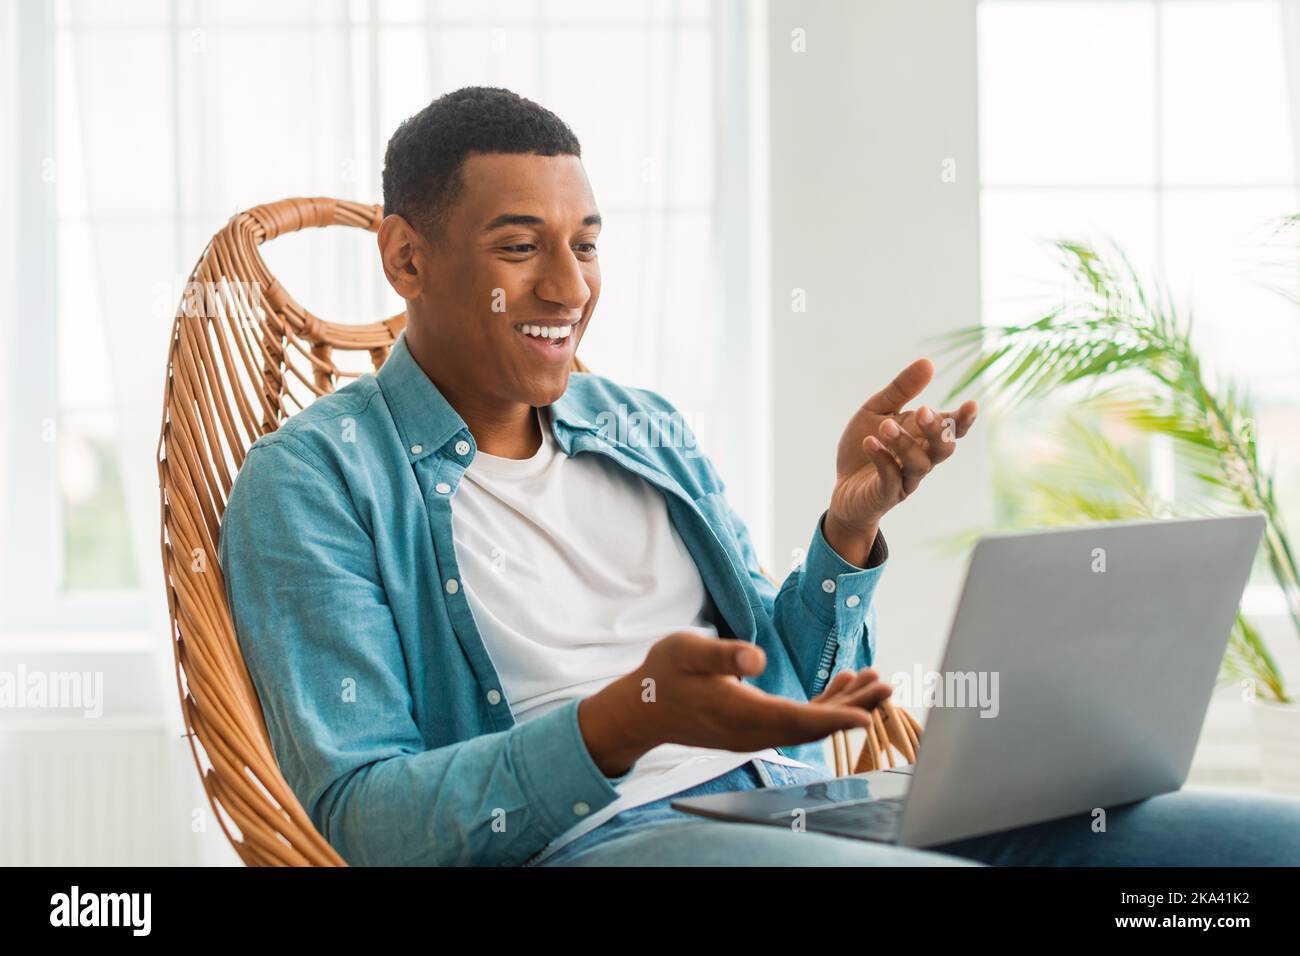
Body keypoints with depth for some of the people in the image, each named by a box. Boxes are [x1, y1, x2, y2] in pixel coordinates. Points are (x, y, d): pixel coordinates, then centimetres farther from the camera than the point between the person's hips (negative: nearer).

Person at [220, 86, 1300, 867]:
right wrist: (629, 718, -21)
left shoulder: (651, 430, 21)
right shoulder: (313, 479, 2)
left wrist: (851, 525, 3)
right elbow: (358, 813, -6)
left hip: (790, 804, 6)